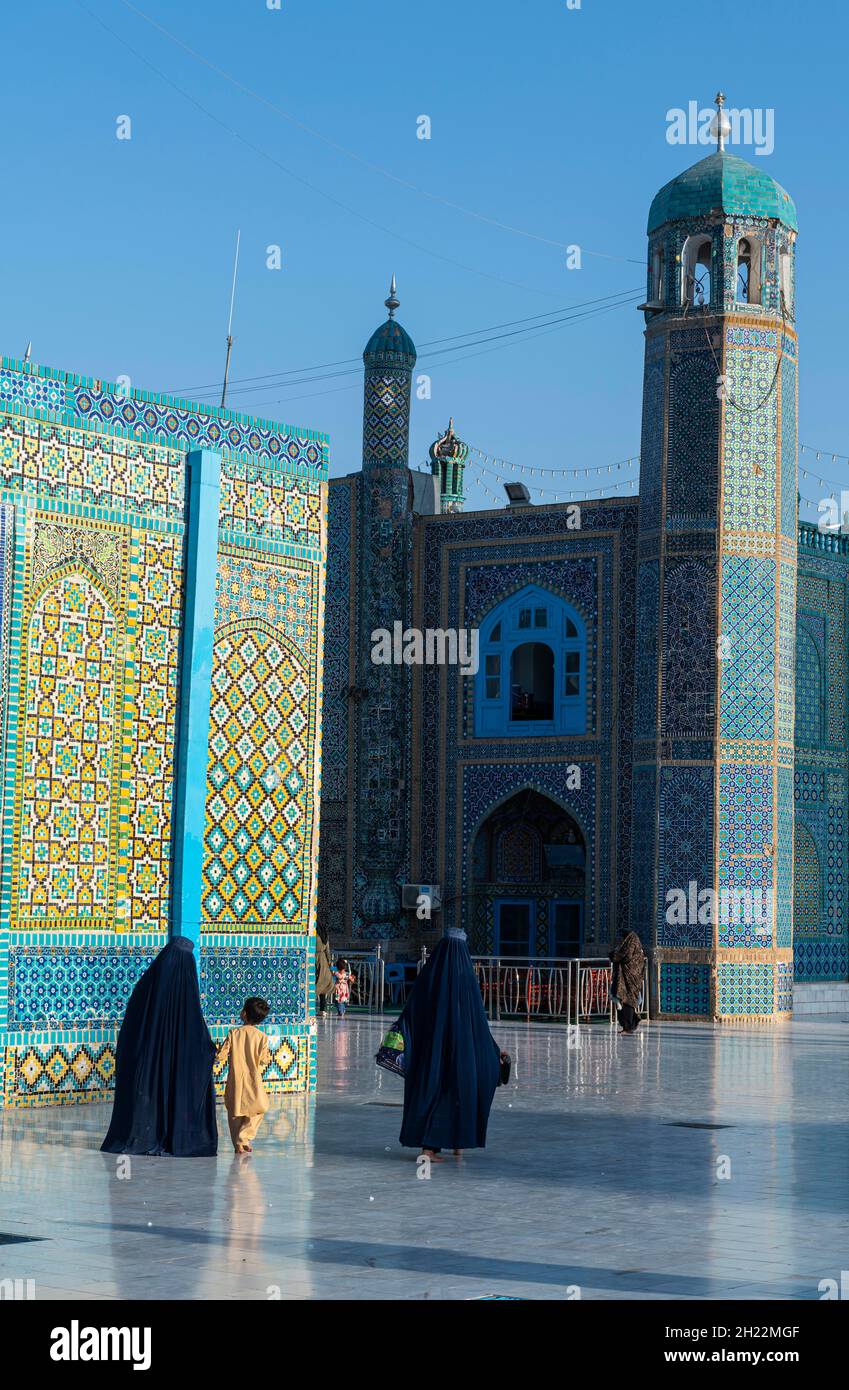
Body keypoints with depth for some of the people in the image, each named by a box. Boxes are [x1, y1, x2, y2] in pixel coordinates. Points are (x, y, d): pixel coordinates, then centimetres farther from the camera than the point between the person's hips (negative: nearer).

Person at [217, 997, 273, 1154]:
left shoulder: (233, 1033, -8)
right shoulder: (261, 1036, -7)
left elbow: (221, 1055, -8)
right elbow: (264, 1060, -11)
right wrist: (268, 1054, 10)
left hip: (235, 1081, 1)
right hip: (253, 1081, -1)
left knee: (235, 1113, 14)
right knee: (257, 1111, 14)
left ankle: (238, 1144, 14)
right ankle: (243, 1138, -2)